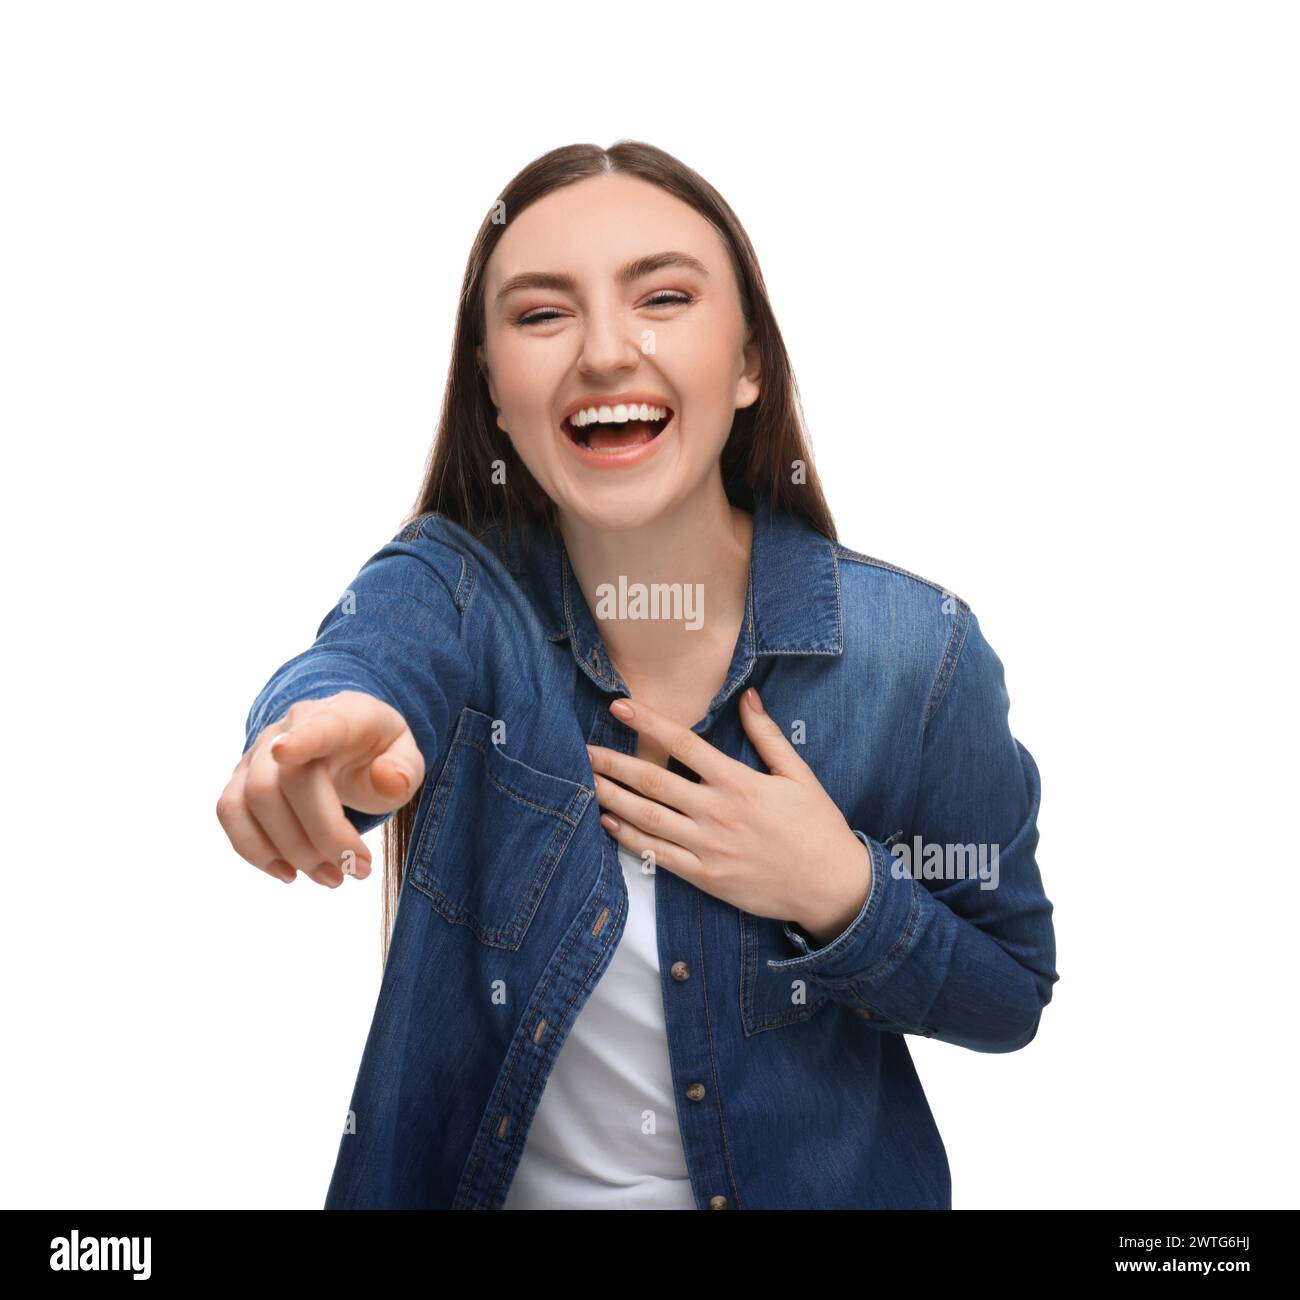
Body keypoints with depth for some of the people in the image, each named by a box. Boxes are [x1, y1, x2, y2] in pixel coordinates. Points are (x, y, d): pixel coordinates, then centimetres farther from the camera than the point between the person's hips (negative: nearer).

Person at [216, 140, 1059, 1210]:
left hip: (807, 1184, 0)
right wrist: (324, 731, -60)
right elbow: (359, 662, -38)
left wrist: (844, 894, -26)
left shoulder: (920, 655, -17)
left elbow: (1012, 997, -8)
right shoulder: (451, 588, -15)